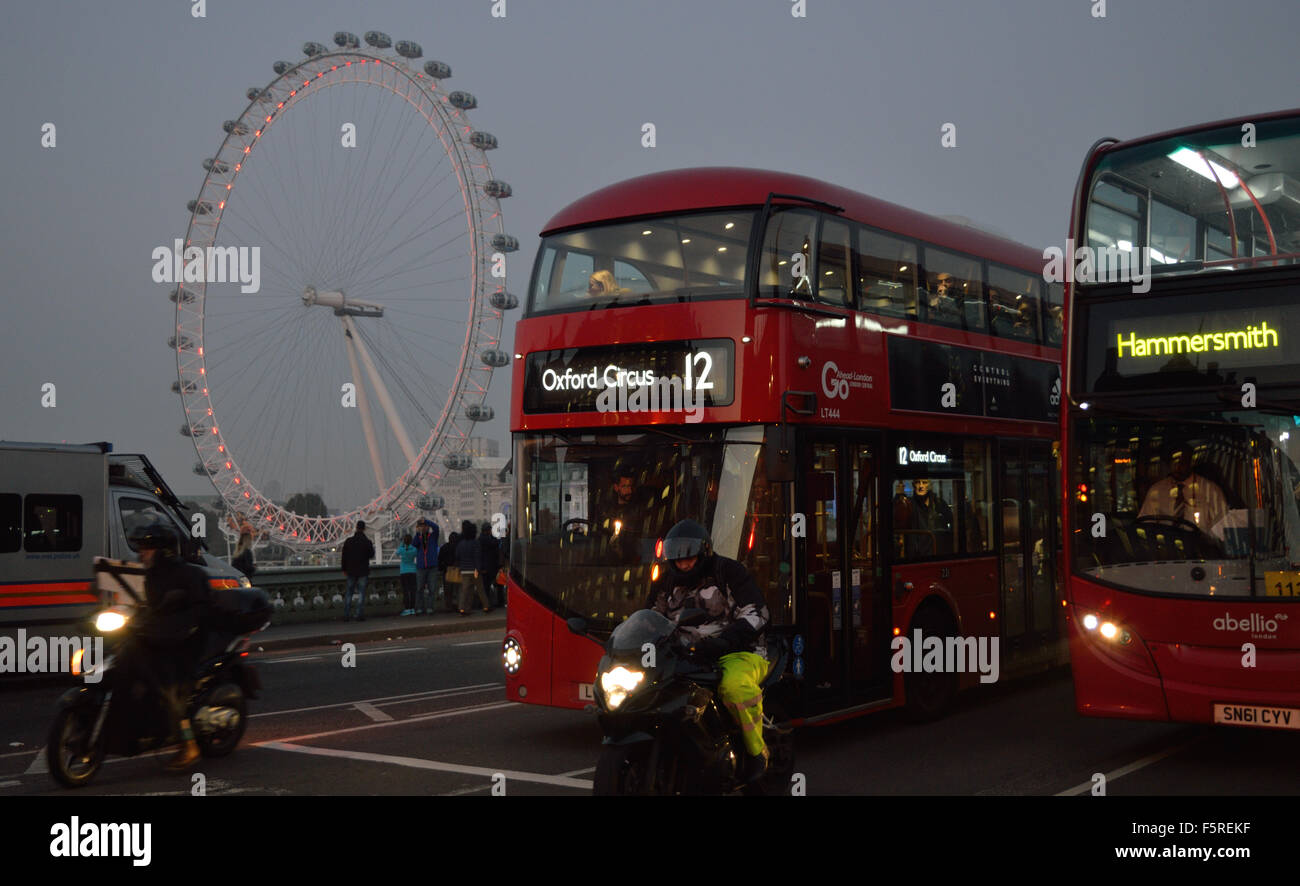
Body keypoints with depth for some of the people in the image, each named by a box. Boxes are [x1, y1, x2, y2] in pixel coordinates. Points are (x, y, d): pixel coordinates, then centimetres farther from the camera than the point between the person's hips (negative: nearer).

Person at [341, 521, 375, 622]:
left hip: (351, 571, 3)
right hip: (363, 572, -2)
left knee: (349, 593, 9)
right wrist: (372, 547, 17)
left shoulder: (348, 541, 0)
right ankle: (360, 615, -4)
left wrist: (344, 569, 15)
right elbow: (371, 556, 0)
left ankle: (346, 615, 7)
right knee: (361, 593, 0)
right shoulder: (367, 542, -8)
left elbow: (344, 557, 4)